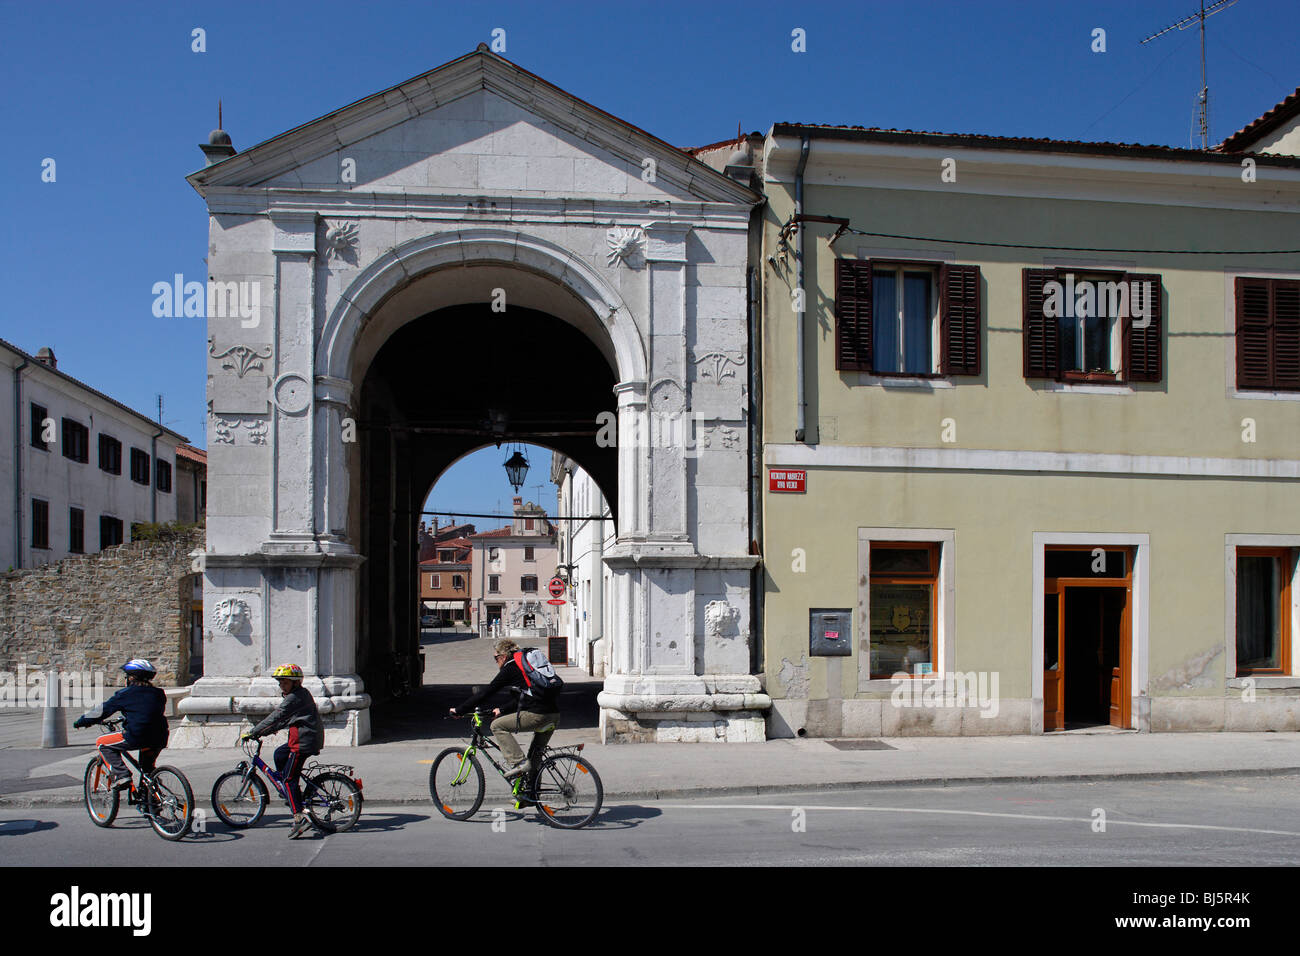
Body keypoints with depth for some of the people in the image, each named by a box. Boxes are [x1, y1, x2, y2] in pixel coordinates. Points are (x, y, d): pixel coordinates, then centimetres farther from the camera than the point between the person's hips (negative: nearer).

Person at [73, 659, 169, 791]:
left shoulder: (125, 694, 3)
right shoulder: (159, 693, 17)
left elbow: (102, 710, 9)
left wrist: (80, 722, 25)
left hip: (136, 737, -6)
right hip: (160, 740, 6)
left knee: (102, 742, 14)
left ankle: (121, 775, 1)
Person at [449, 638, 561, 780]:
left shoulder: (509, 669, 2)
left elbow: (485, 693, 3)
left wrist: (459, 710, 11)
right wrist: (502, 710, 39)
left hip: (536, 715, -8)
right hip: (555, 716, 8)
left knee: (497, 726, 6)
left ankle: (519, 762, -4)